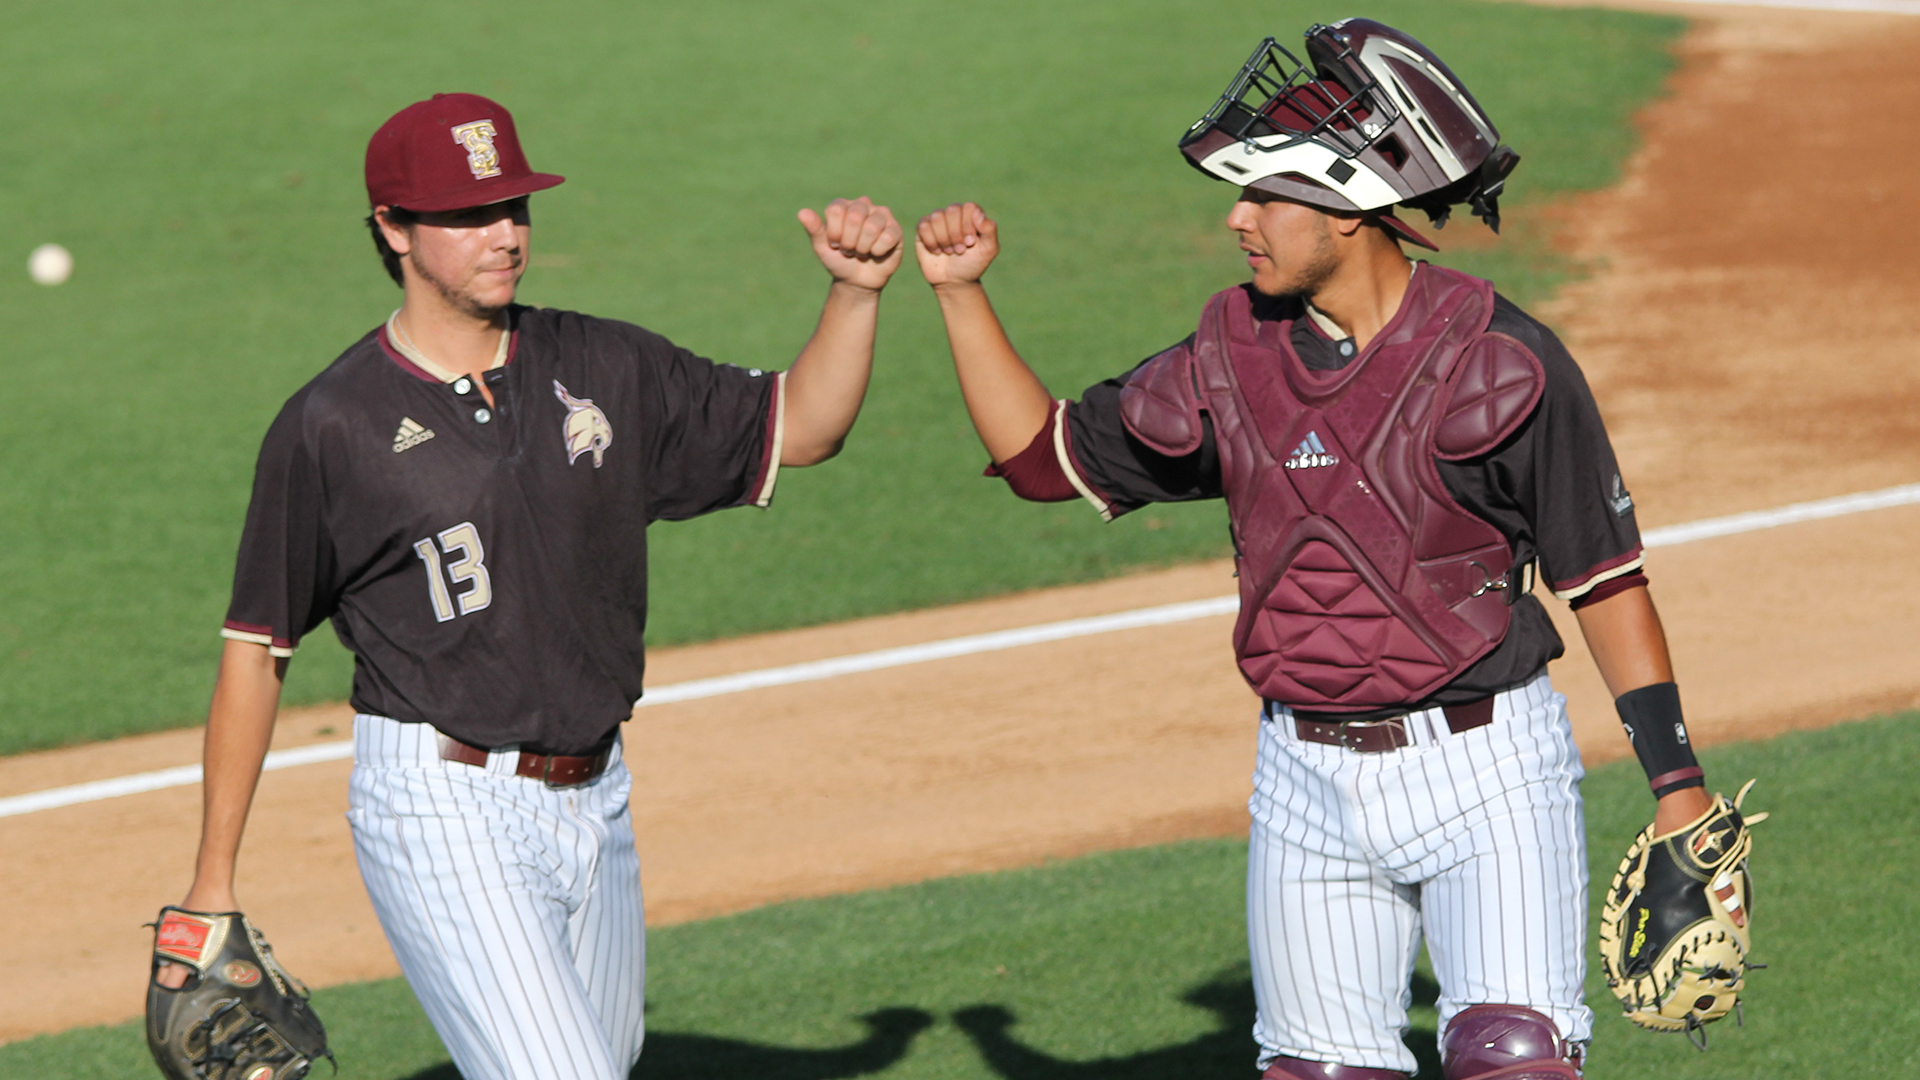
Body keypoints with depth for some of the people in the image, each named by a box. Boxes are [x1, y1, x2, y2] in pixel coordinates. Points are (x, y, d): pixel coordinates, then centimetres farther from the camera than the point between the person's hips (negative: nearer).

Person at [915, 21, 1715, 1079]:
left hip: (1481, 766, -5)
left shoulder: (1498, 359, -11)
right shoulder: (1232, 357, 4)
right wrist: (960, 291, 7)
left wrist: (1678, 787, -11)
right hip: (1308, 785, 5)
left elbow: (1605, 579, -7)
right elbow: (1043, 454, 14)